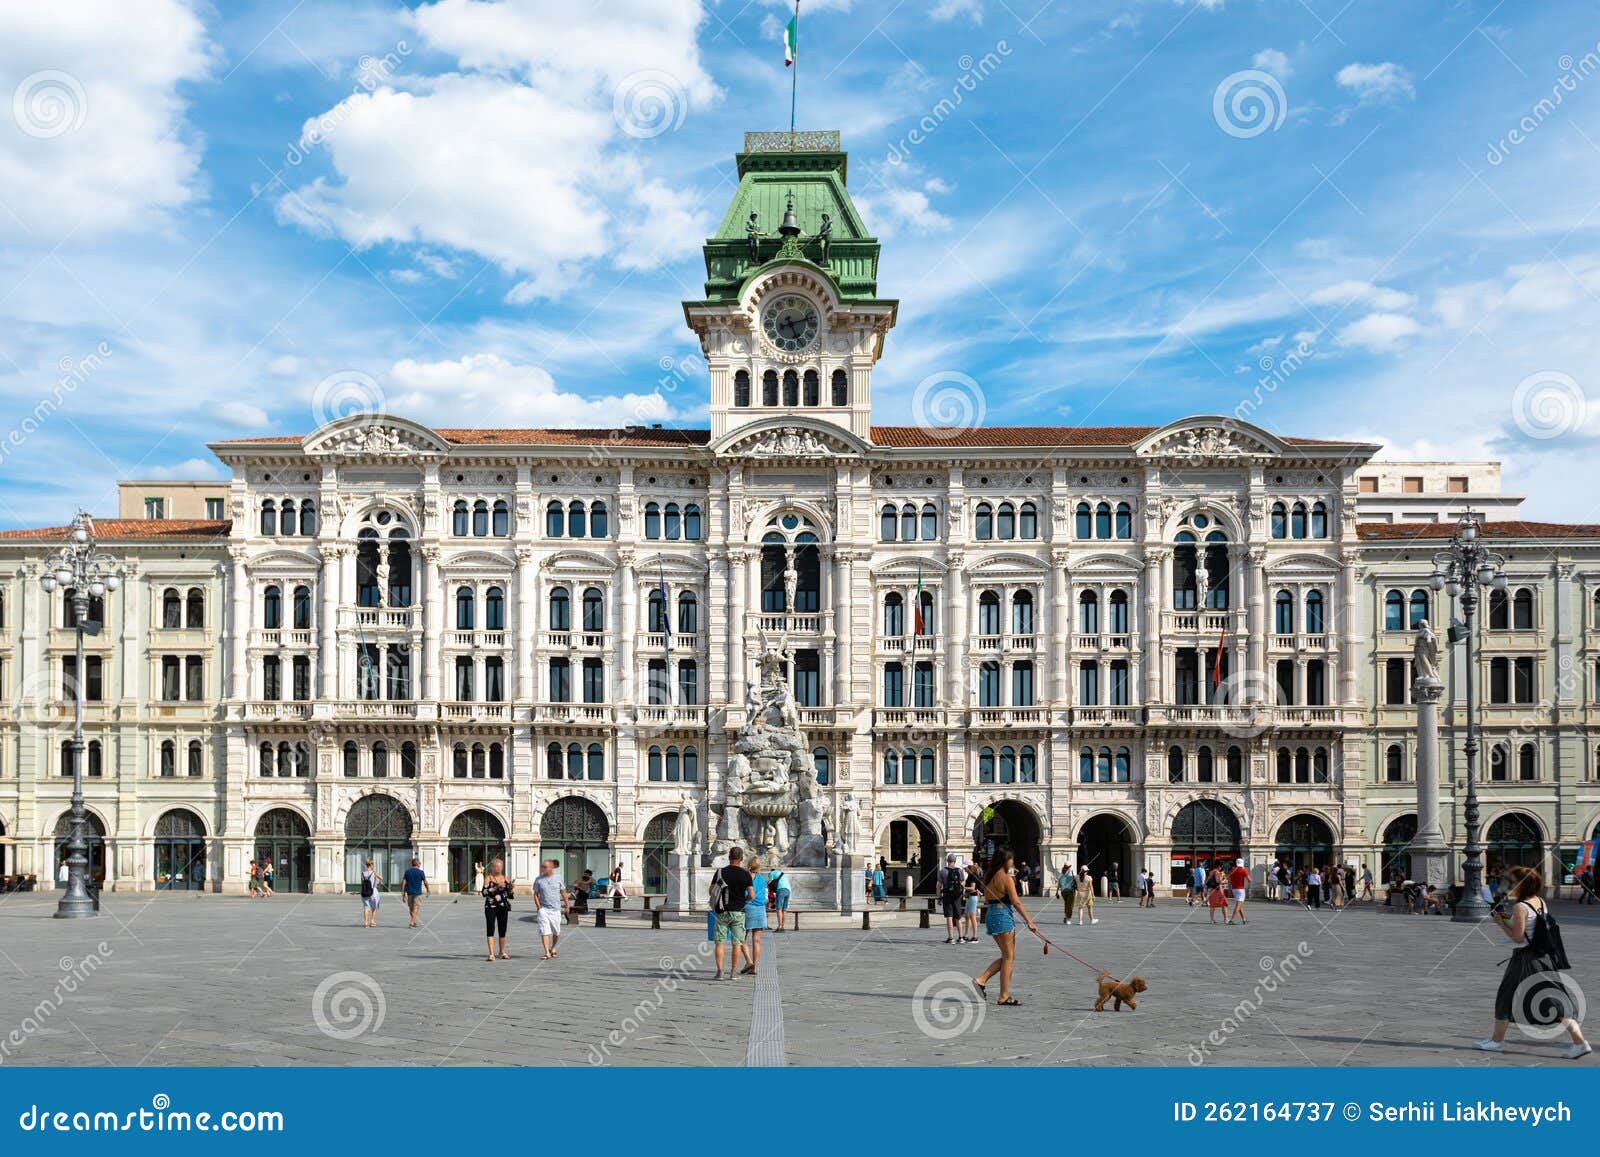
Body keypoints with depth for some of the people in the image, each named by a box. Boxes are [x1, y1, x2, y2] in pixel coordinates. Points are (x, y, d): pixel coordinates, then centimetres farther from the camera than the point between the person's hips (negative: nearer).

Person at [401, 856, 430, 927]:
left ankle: (414, 922, 23)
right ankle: (412, 923, -11)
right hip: (418, 893, -4)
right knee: (415, 908, -2)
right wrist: (428, 890, 20)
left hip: (409, 892, 4)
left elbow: (404, 883, 0)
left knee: (411, 908, 14)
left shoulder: (407, 871, 4)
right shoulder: (421, 872, -6)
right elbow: (425, 882, 3)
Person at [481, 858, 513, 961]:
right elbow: (484, 892, -12)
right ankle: (491, 954, -11)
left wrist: (511, 887, -7)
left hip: (503, 907, 4)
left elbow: (510, 895, 12)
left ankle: (502, 952, 22)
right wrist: (496, 887, -22)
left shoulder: (505, 878, 11)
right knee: (490, 929, -9)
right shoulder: (488, 878, 0)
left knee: (502, 930, 9)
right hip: (491, 906, -4)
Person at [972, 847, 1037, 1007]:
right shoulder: (1006, 878, -13)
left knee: (1006, 956, 17)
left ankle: (981, 979, 6)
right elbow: (1016, 902, -15)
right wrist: (1029, 922, -11)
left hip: (991, 915, 8)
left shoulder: (988, 878, 12)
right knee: (1009, 957, 1)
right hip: (1003, 916, -8)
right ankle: (1004, 996, 3)